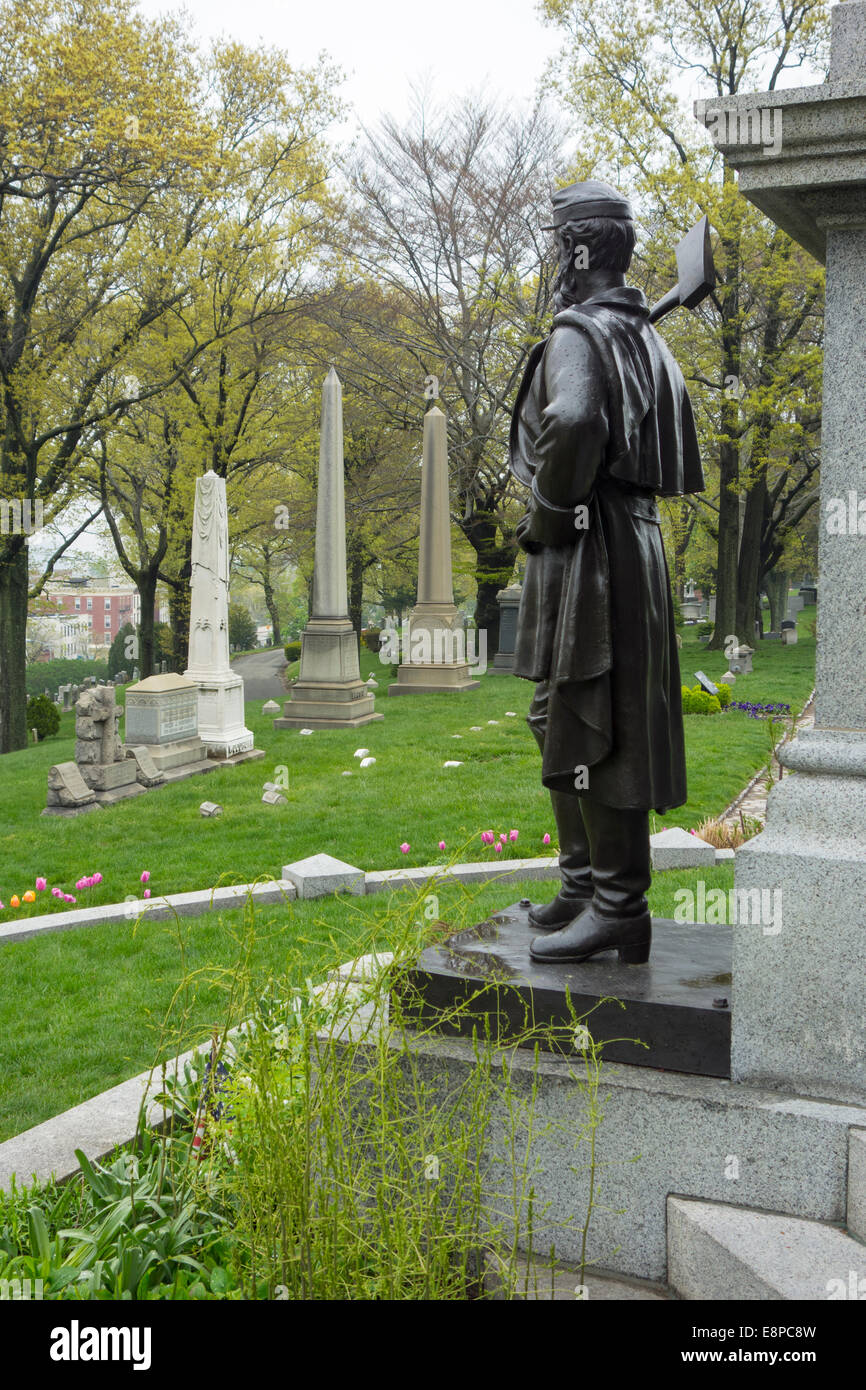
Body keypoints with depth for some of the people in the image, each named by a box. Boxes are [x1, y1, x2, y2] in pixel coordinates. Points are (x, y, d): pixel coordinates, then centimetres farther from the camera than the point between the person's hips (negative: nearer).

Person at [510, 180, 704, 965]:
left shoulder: (579, 334, -12)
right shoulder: (647, 340, 19)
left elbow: (571, 424, -33)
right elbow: (680, 464, 23)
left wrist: (547, 516, -19)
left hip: (587, 552, -10)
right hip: (633, 541, 10)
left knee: (591, 732, -7)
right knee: (559, 722, 16)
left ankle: (620, 907, -1)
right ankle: (585, 884, 23)